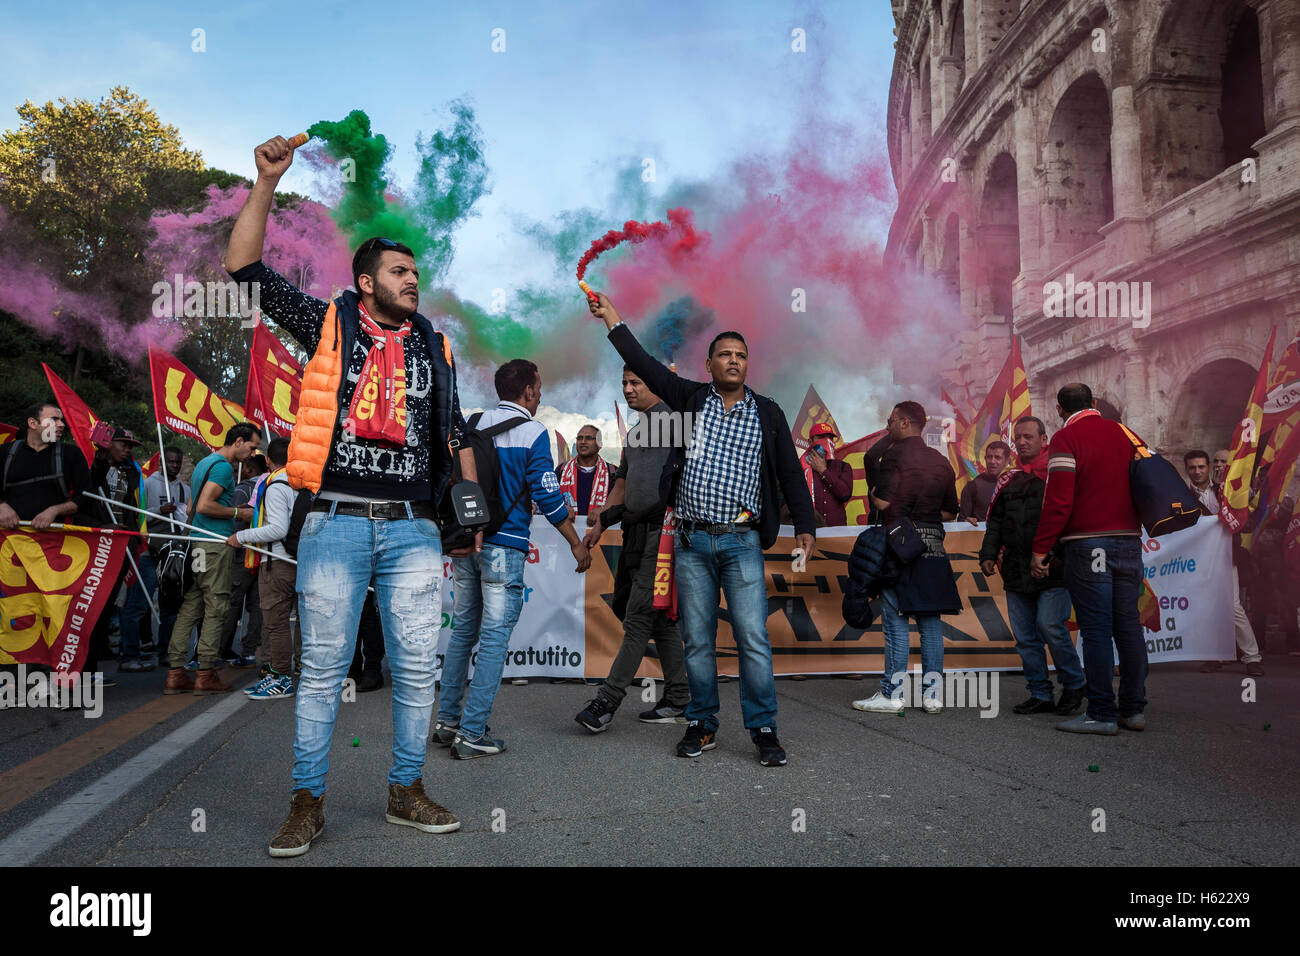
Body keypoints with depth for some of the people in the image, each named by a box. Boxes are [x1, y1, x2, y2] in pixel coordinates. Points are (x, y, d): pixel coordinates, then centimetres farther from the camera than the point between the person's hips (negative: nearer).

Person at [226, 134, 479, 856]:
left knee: (418, 666, 4)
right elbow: (246, 267, 2)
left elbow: (456, 431, 19)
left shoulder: (433, 347, 16)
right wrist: (267, 183, -5)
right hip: (336, 522, -3)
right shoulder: (329, 325, 7)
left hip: (413, 527, 3)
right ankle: (307, 803, 13)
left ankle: (406, 791, 19)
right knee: (322, 667, 2)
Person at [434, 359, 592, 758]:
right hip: (504, 546, -6)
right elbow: (547, 495, -9)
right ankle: (471, 733, -1)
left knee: (463, 629, 15)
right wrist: (576, 543, 1)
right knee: (494, 637, -1)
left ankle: (447, 720, 21)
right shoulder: (533, 432, -7)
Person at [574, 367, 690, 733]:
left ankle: (607, 701, -4)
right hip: (638, 533, 9)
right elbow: (624, 480, 26)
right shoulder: (637, 429, 21)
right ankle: (679, 699, 20)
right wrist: (602, 521, 19)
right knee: (660, 619, 12)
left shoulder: (672, 418, -7)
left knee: (638, 619, -7)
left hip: (662, 531, -9)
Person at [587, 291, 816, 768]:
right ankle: (702, 726, 18)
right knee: (697, 638, 7)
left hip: (742, 541, -1)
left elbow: (790, 473, 10)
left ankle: (764, 730, 4)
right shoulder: (691, 399, 8)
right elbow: (644, 364, 8)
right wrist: (611, 317, 7)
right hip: (692, 541, 1)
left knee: (753, 638, -6)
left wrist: (805, 525, 4)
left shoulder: (768, 414, 8)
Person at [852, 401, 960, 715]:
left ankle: (892, 694, 1)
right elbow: (950, 512, 18)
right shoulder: (941, 461, 14)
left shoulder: (895, 454, -8)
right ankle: (932, 694, 11)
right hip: (934, 546, 6)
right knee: (930, 621, 9)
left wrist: (873, 492, 4)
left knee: (896, 620, -2)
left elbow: (883, 502, -16)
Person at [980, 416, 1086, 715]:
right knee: (1025, 636, 7)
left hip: (1053, 570, -6)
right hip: (1016, 573, 6)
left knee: (1050, 626, -14)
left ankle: (1073, 685, 7)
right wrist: (988, 555, 6)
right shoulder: (1008, 481, 17)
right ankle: (1041, 695, 17)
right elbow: (995, 522, 19)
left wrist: (1055, 555, -15)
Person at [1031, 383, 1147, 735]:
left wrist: (1040, 550, -10)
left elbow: (1058, 500, -14)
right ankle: (1134, 710, 16)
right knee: (1128, 626, 10)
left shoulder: (1065, 438, -6)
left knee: (1096, 630, -3)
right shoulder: (1124, 433, 13)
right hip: (1129, 541, 6)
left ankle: (1101, 715, 0)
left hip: (1088, 545, -6)